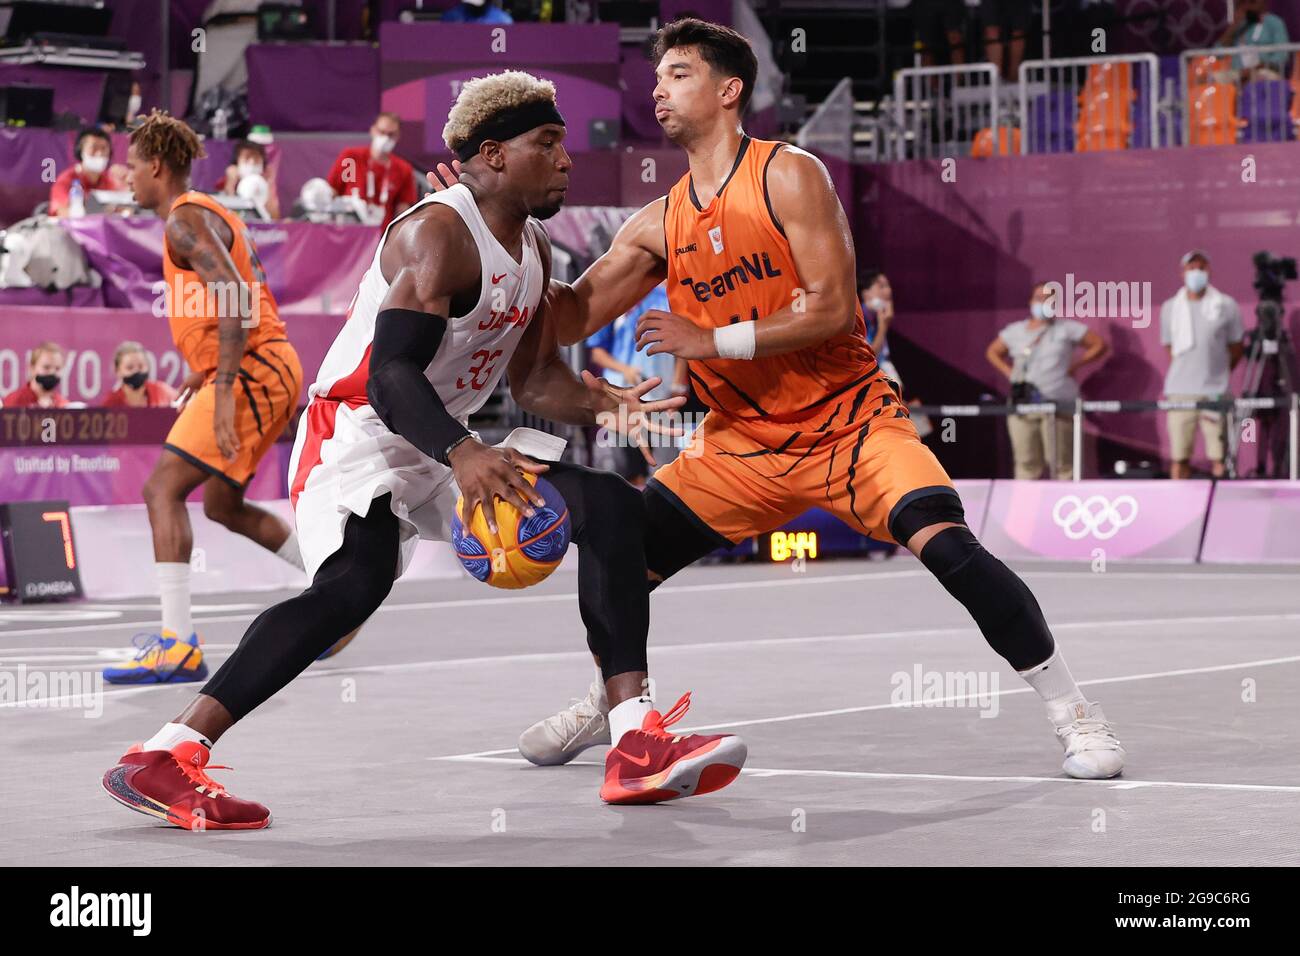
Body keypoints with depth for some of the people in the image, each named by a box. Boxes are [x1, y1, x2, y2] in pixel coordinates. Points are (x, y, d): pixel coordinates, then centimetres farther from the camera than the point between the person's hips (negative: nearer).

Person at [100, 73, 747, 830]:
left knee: (611, 506, 0)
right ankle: (160, 759, -36)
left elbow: (536, 379, 17)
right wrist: (462, 455, -46)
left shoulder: (533, 248, 12)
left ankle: (638, 743, -5)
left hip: (448, 445, 10)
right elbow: (390, 374, -28)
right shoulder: (437, 234, -18)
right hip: (358, 435, -10)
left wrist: (605, 404, -4)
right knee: (356, 582, -35)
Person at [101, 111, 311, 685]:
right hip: (267, 370, 11)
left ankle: (178, 647, -23)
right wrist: (208, 374, 26)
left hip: (253, 371, -11)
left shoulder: (186, 220, -11)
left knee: (163, 489, -15)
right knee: (223, 505, 21)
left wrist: (224, 389, -28)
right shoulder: (206, 214, 21)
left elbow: (236, 302, -24)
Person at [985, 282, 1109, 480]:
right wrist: (1009, 372, 12)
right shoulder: (1015, 331, 15)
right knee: (1027, 463, 2)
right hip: (1022, 404, 3)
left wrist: (1075, 365, 0)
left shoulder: (1067, 329, 6)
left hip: (1057, 404, -3)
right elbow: (993, 352, 27)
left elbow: (1101, 345, 7)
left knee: (1061, 462, -6)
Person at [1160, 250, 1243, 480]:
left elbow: (1237, 347, 11)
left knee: (1218, 456, -2)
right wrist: (1185, 373, 11)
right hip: (1179, 392, 2)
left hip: (1215, 391, -2)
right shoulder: (1170, 308, 7)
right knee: (1179, 457, 3)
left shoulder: (1226, 306, 1)